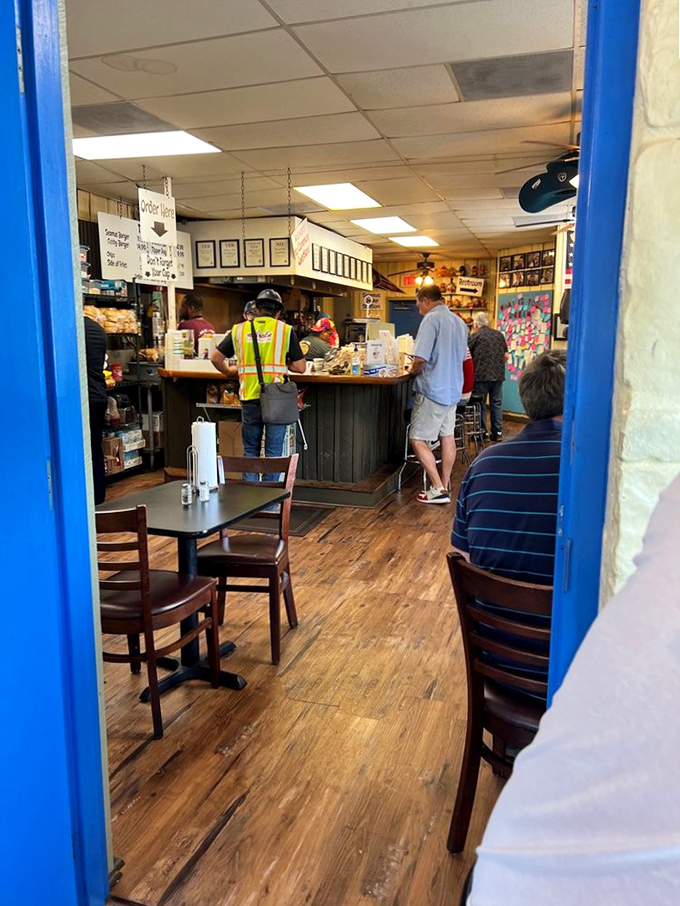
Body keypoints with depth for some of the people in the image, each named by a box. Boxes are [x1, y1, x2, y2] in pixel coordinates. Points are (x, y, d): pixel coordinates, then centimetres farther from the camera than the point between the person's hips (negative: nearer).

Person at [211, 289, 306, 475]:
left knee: (250, 451, 14)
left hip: (249, 398, 2)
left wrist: (230, 372, 27)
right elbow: (300, 367, -3)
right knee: (273, 452, 7)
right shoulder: (285, 330, 0)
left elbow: (216, 358, 9)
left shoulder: (239, 330, 6)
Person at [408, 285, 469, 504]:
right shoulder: (460, 322, 13)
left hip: (433, 390, -9)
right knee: (447, 437, 13)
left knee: (418, 440, -2)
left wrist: (413, 370, -1)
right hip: (453, 389, 9)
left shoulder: (431, 319, -15)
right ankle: (444, 486, 21)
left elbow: (421, 359, -23)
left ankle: (438, 489, -3)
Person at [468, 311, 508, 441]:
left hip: (481, 375, -3)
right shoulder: (499, 335, 8)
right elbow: (506, 356, 9)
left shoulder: (475, 336, -4)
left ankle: (481, 432, 9)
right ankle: (498, 432, 11)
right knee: (497, 403, 9)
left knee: (480, 404, 6)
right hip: (498, 375, 4)